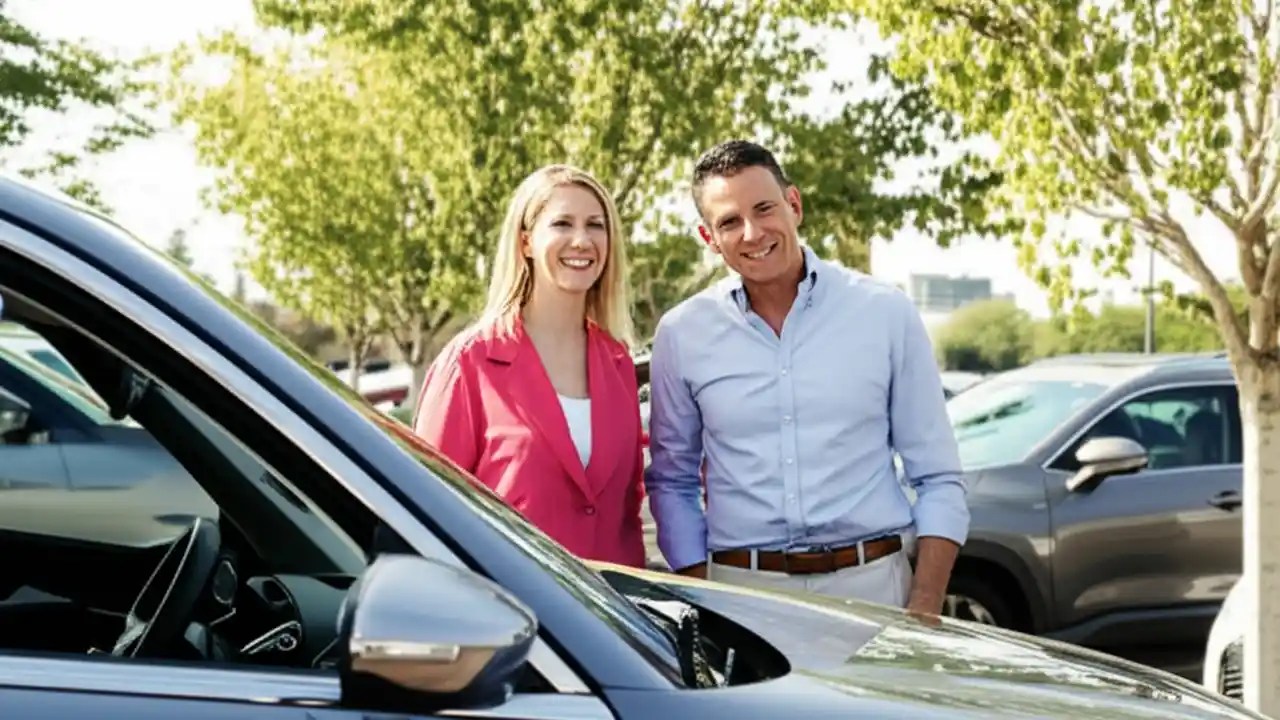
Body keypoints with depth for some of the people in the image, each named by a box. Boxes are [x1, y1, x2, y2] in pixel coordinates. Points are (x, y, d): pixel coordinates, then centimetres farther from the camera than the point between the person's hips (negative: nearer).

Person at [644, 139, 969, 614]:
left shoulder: (886, 313, 2)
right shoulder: (681, 334, 4)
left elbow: (938, 481, 3)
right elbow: (672, 483, 11)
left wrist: (924, 613, -7)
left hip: (872, 584, 0)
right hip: (739, 589, 1)